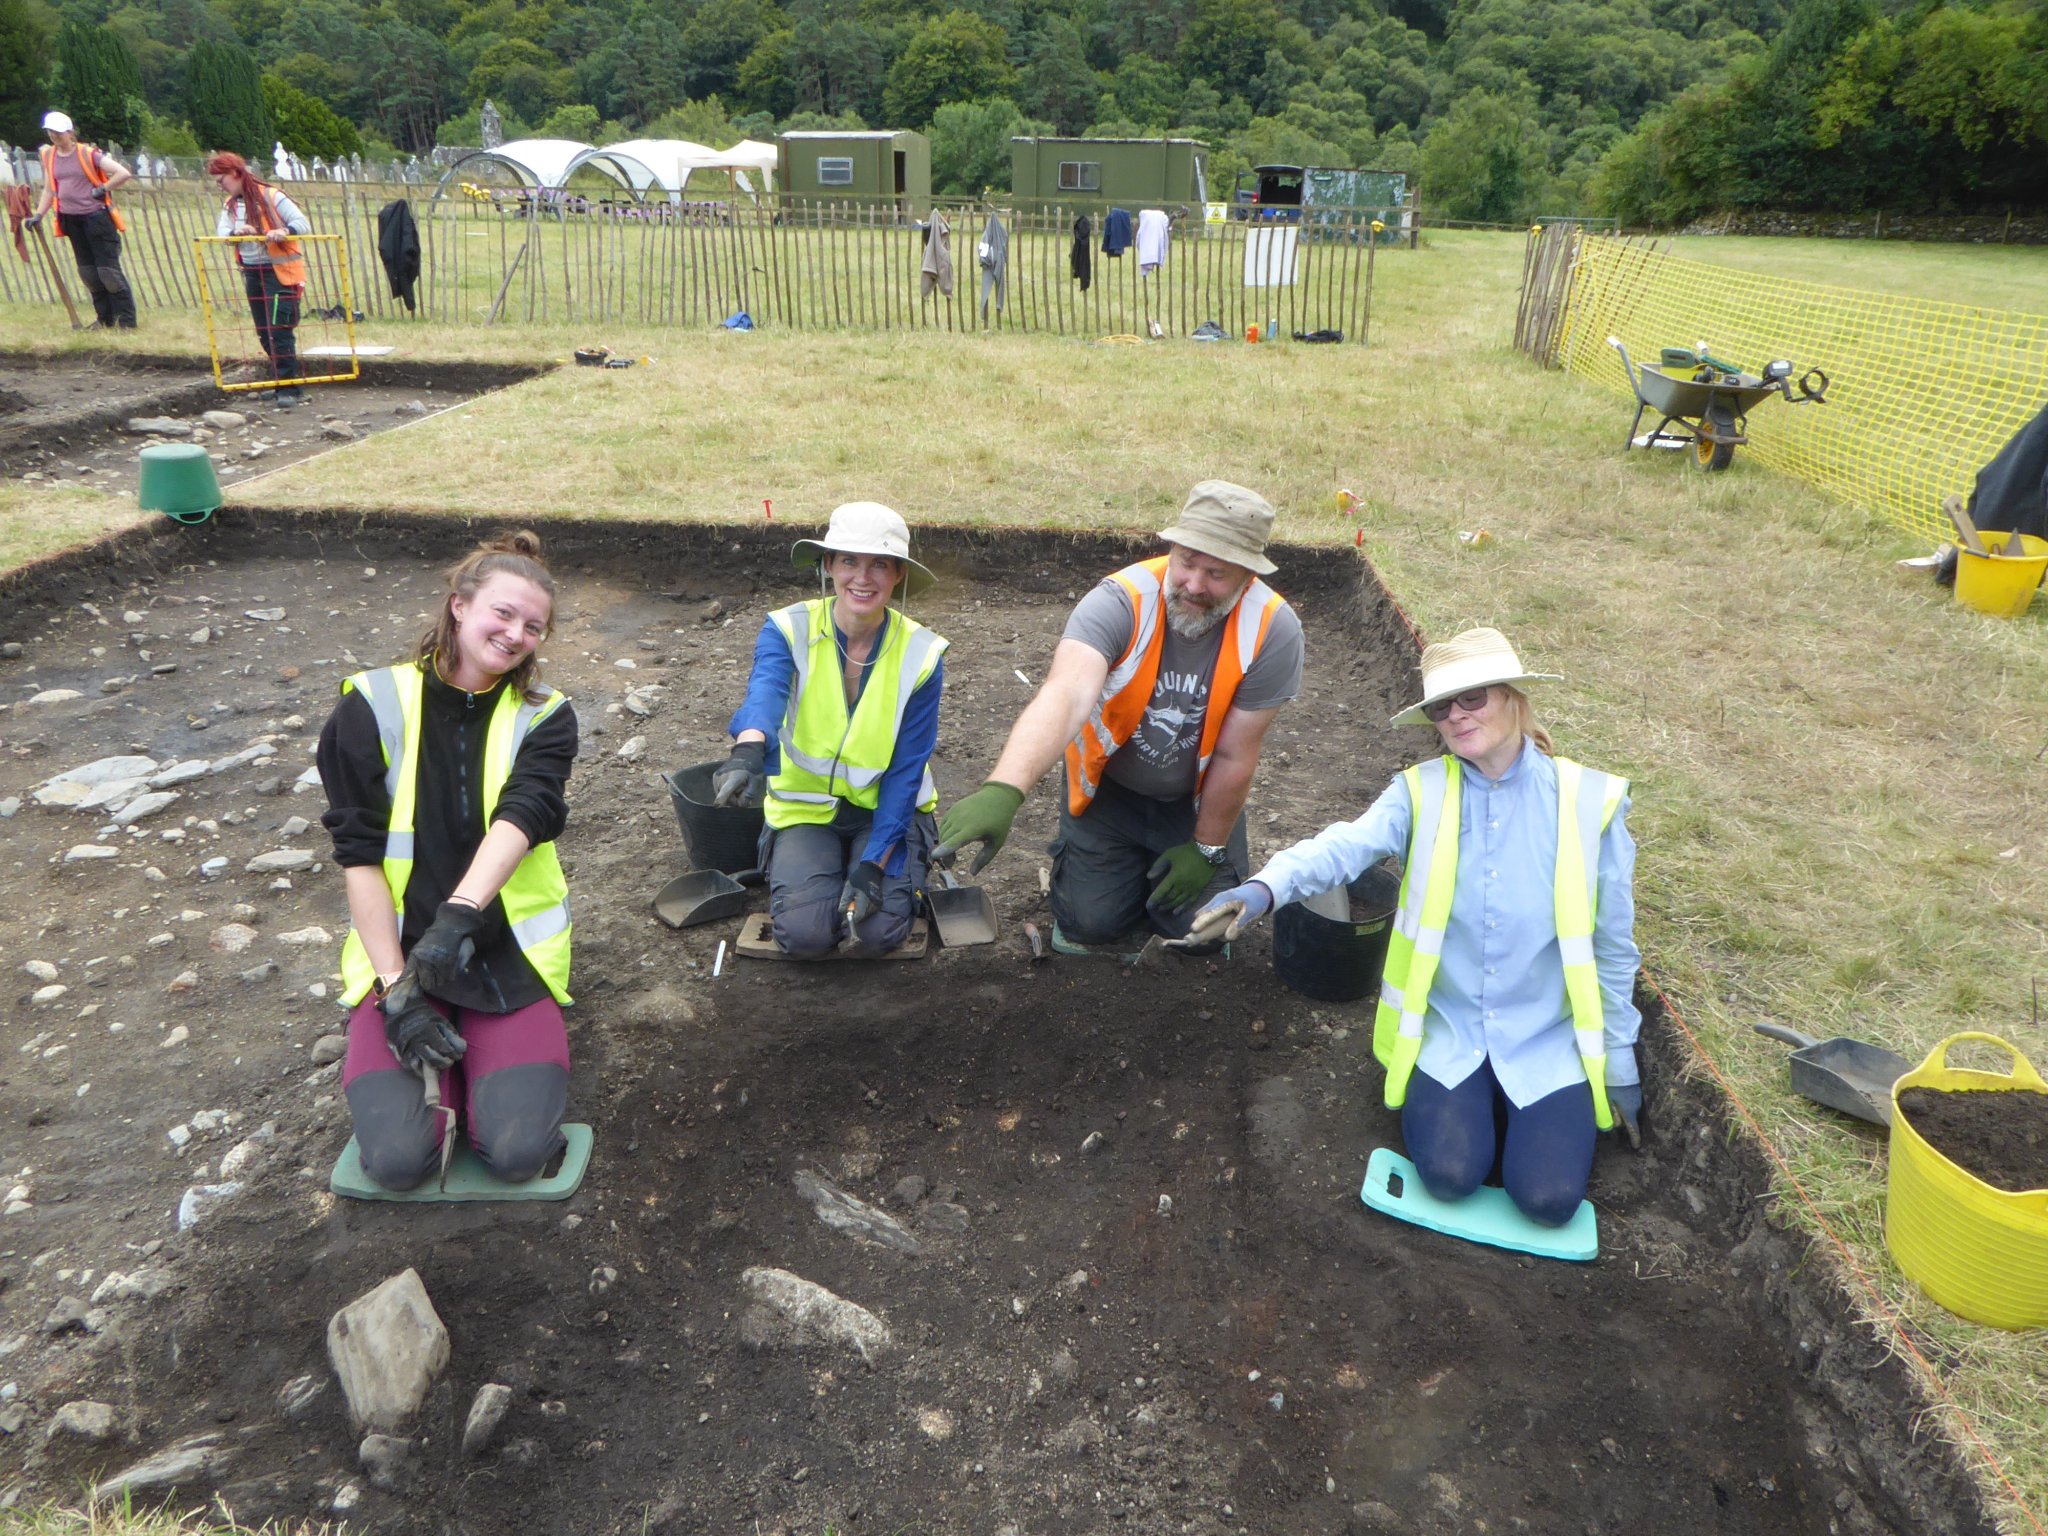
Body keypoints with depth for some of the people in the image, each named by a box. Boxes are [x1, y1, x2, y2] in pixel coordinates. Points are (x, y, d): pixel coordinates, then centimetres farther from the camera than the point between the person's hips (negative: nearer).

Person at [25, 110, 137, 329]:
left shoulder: (88, 154, -8)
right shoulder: (49, 156, 10)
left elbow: (124, 174, -12)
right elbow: (49, 190, 17)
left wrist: (102, 189, -11)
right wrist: (38, 215, 9)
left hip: (96, 217, -6)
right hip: (70, 219, 6)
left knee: (108, 270, -8)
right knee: (88, 272, 7)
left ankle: (127, 321, -3)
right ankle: (106, 320, 14)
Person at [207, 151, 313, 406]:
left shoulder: (270, 196, -8)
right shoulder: (229, 204, 13)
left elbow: (303, 224, -12)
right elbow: (221, 234, 3)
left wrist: (285, 231, -31)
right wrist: (236, 232, -18)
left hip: (279, 272, -7)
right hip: (251, 274, 8)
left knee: (279, 331, -13)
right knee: (264, 334, 9)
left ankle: (290, 388, -10)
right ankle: (281, 382, 19)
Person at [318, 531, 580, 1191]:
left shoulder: (544, 718, 0)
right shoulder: (373, 706, -3)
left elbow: (523, 815, -19)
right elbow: (359, 855, -6)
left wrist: (459, 915, -37)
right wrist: (396, 989, -13)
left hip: (509, 952, 0)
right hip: (397, 951, 0)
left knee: (520, 1149, -18)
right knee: (399, 1157, -18)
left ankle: (473, 1053, 15)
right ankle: (442, 1056, 14)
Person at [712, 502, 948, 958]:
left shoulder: (920, 654, -13)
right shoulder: (789, 630, -14)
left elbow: (906, 771, -11)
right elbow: (764, 692, -37)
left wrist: (873, 863, -20)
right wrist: (748, 750, -61)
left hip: (886, 809, 0)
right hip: (805, 805, 0)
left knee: (877, 933, -20)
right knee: (804, 935, -18)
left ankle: (904, 872, 14)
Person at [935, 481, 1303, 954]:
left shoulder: (1272, 630, -25)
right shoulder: (1120, 600, -31)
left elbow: (1235, 757, -17)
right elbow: (1065, 694, -48)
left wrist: (1206, 849, -7)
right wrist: (1003, 789, -64)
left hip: (1197, 798, 1)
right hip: (1108, 787, -1)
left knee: (1202, 932, -3)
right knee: (1091, 922, -5)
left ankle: (1162, 866, 29)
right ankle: (1074, 854, 28)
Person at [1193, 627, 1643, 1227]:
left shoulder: (1589, 801, -7)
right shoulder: (1422, 792, -6)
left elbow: (1612, 947, 0)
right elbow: (1345, 845, -26)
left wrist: (1620, 1064, 6)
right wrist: (1265, 887, -46)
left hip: (1548, 1040, 0)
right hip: (1449, 1032, 0)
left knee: (1547, 1198, -15)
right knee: (1450, 1174, -19)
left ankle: (1519, 1111, 17)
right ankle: (1472, 1104, 14)